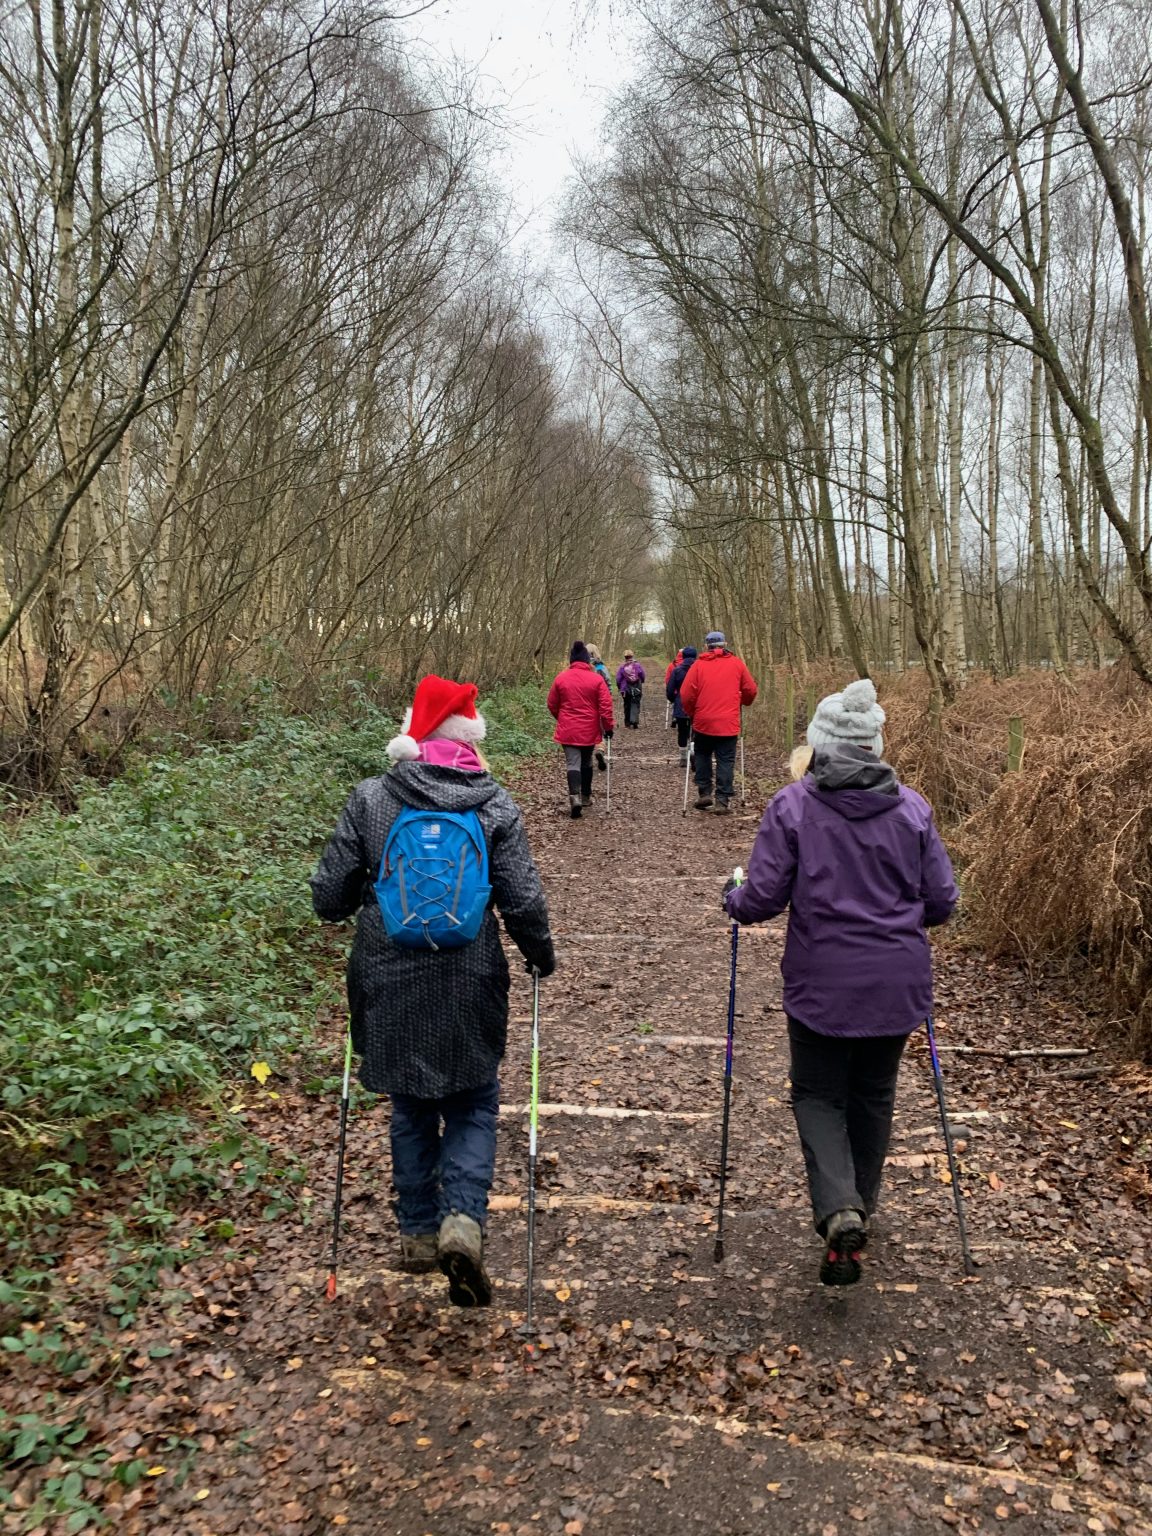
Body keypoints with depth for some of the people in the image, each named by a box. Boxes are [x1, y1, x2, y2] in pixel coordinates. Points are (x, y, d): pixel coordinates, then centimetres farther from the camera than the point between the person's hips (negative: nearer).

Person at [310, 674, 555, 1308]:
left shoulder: (369, 799, -5)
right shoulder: (494, 806, -7)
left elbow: (328, 896, -3)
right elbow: (523, 901, -8)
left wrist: (363, 904, 20)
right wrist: (542, 957, 11)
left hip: (389, 987, 1)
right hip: (469, 991, -1)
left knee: (410, 1109, 20)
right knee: (473, 1106, 16)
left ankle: (419, 1232, 30)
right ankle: (463, 1219, -3)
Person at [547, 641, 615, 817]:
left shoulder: (561, 678, -3)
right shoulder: (596, 679, -7)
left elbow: (552, 705, 7)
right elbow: (605, 706, -9)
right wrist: (609, 727, 2)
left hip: (568, 730, 0)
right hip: (589, 730, 1)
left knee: (573, 764, -3)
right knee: (586, 763, 18)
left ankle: (574, 795, -24)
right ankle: (586, 796, 28)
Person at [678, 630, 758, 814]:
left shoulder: (699, 664, -2)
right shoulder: (737, 663, 2)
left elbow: (686, 695, -5)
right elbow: (751, 691, 4)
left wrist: (691, 714, 12)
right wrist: (742, 702, 24)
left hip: (703, 722, 0)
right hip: (729, 723, 0)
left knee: (702, 756, 19)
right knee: (726, 761, 4)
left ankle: (704, 793, 14)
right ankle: (722, 801, 0)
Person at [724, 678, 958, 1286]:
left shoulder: (792, 806, -11)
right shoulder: (911, 807, -2)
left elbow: (763, 898, -12)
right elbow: (941, 900, 2)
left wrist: (732, 898, 10)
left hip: (821, 984, -3)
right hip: (897, 983, 3)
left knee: (817, 1095, 13)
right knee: (873, 1096, 20)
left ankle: (839, 1210, -8)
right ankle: (858, 1214, 34)